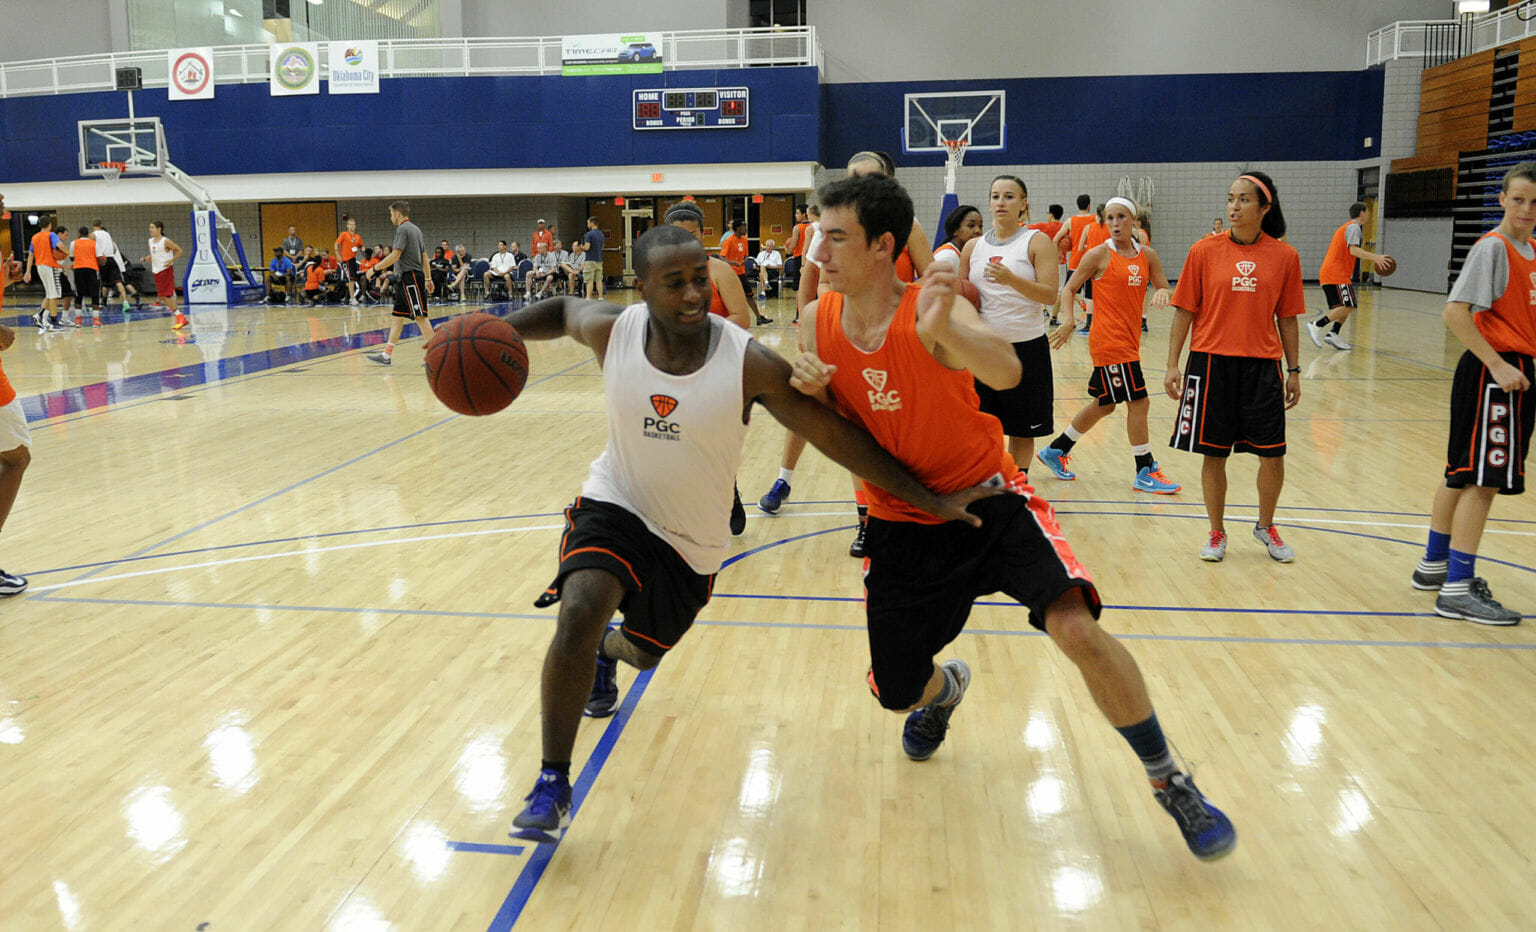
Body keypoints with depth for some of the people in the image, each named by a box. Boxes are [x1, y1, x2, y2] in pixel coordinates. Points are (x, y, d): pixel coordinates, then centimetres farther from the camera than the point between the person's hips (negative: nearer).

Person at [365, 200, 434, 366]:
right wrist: (428, 279, 23)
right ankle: (387, 354, 14)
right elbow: (424, 256, 20)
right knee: (397, 316, 11)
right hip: (406, 279, 10)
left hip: (410, 277, -10)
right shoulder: (415, 228, 18)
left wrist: (375, 268, -11)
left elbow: (395, 255, -19)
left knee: (420, 317, -10)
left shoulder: (403, 229, -11)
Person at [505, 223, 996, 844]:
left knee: (645, 651, 20)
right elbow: (562, 310, 6)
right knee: (580, 612, -28)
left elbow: (838, 437, -20)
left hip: (693, 541, 1)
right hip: (616, 505, 0)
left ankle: (606, 653, 61)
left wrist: (931, 500, -19)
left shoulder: (750, 364, -25)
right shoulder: (612, 332, -18)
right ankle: (553, 782, -10)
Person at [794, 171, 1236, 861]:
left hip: (989, 501, -4)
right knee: (895, 694, 9)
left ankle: (1169, 782, -2)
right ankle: (945, 689, 50)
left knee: (1077, 629, -26)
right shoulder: (819, 321, -4)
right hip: (903, 523, 5)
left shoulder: (931, 310, -19)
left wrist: (942, 333, -59)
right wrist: (811, 394, -16)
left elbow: (1007, 373, -38)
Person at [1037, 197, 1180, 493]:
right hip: (1110, 340, -7)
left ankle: (1055, 451, 30)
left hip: (1129, 340, 7)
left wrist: (1162, 293, -12)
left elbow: (1164, 288, 12)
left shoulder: (1147, 255, 8)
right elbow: (1069, 289, -3)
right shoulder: (1099, 254, -7)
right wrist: (1068, 320, -18)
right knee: (1138, 402, -7)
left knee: (1104, 405, 15)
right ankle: (1145, 473, 5)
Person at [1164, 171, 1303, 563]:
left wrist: (1293, 370, 7)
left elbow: (1286, 318, 7)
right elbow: (1184, 311, 1)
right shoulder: (1204, 251, -2)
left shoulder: (1284, 256, 1)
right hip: (1211, 362, -1)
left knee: (1272, 454, 4)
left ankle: (1266, 526, 29)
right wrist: (1173, 365, -2)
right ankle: (1217, 533, 23)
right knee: (1214, 454, 5)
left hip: (1261, 367, 1)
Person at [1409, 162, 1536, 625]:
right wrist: (1497, 365, -22)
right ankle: (1457, 588, -5)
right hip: (1492, 370, -9)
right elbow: (1454, 312, -21)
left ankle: (1434, 564, 26)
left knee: (1462, 473, 15)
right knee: (1483, 479, -9)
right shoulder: (1493, 247, -13)